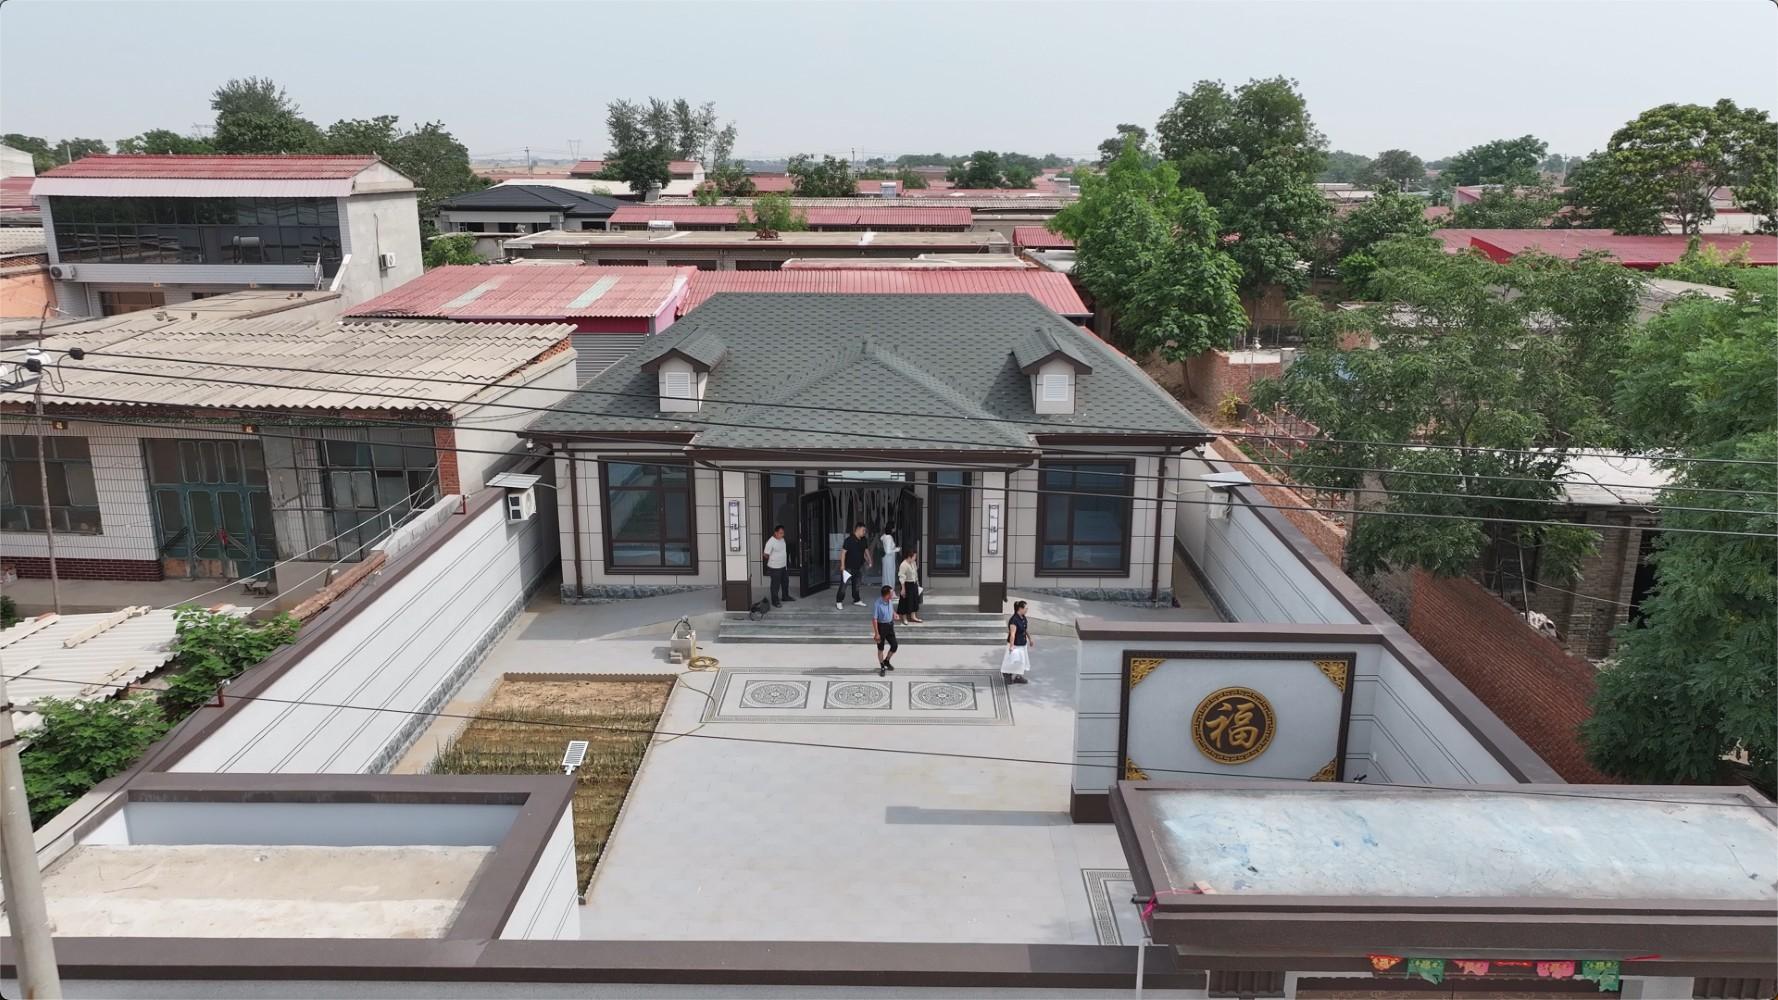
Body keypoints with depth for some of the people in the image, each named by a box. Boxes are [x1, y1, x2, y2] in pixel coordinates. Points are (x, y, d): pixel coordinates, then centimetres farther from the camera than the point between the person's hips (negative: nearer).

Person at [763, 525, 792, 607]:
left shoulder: (782, 539, 3)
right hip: (775, 567, -8)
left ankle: (785, 596, 40)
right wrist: (773, 559, -1)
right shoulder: (771, 542, -23)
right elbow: (766, 555, -17)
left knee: (785, 582, 22)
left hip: (783, 566, 8)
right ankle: (775, 601, 15)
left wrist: (786, 563, 15)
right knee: (775, 585, 3)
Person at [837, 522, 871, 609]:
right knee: (843, 584, -6)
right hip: (848, 567, -7)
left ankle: (856, 600, 29)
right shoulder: (849, 540, -17)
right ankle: (839, 602, 1)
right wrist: (842, 565, -20)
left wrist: (869, 561, 13)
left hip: (858, 567, 7)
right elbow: (843, 552, -17)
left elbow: (866, 550, 19)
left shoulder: (863, 540, 5)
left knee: (856, 584, 17)